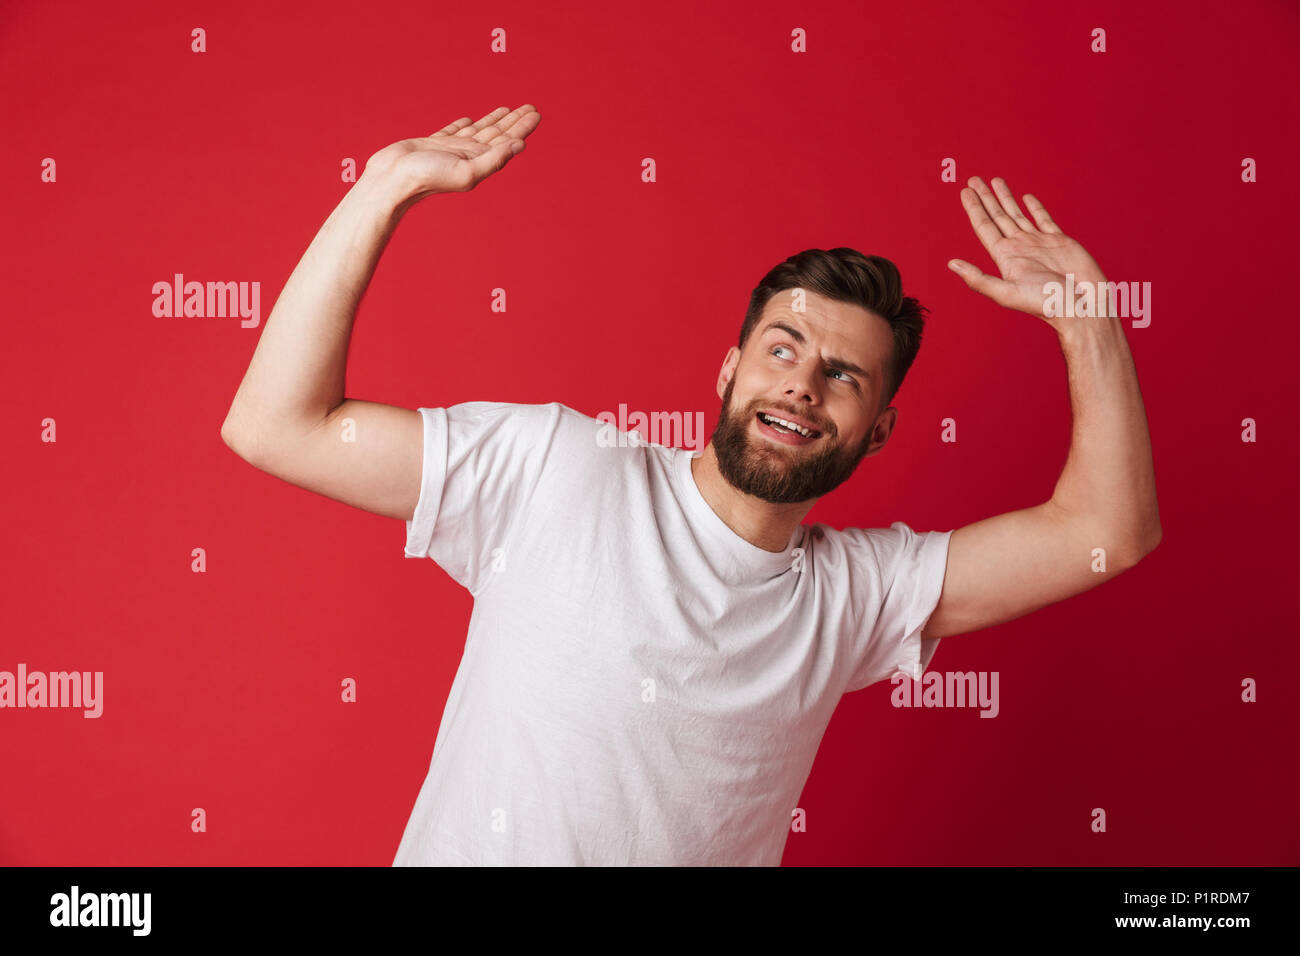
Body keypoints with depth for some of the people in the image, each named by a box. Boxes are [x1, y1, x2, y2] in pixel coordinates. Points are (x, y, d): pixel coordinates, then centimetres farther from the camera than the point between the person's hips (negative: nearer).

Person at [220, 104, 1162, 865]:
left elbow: (1106, 532, 0)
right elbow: (276, 426, -9)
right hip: (467, 848, -1)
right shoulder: (553, 467, -6)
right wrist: (386, 190, -14)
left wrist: (1084, 312, -4)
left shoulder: (856, 590, 3)